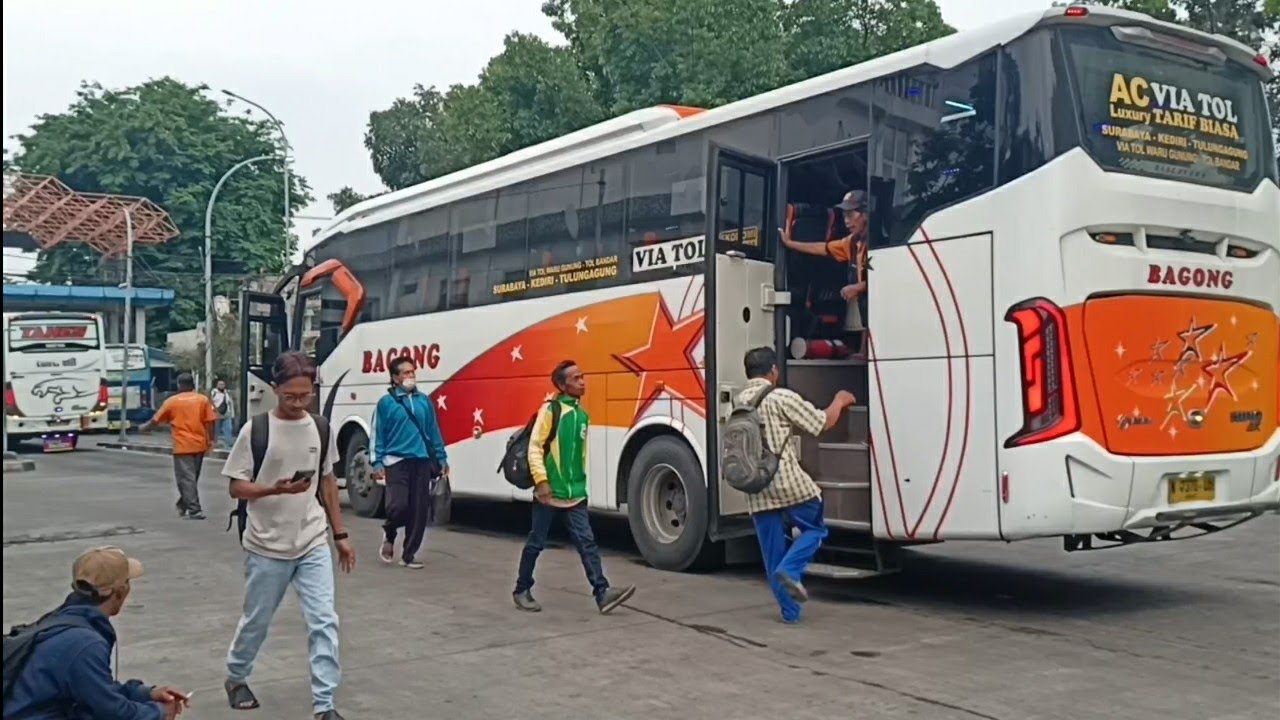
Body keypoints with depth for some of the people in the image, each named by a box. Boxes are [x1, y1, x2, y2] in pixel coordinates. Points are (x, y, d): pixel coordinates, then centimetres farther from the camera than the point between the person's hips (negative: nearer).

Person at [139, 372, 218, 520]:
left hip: (182, 446, -3)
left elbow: (156, 420, 12)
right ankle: (183, 506, 29)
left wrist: (144, 427, 30)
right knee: (192, 477, 17)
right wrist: (211, 440, 7)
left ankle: (195, 511, -9)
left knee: (186, 479, -2)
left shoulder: (172, 401, 1)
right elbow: (209, 422, -2)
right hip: (199, 445, 3)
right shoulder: (203, 399, 3)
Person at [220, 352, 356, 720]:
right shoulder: (255, 429, -10)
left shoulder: (320, 428, 2)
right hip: (267, 547, -2)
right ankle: (236, 679, 41)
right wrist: (277, 489, -26)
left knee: (324, 622, -5)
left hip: (314, 544, 3)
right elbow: (237, 487, -7)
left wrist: (340, 534, 12)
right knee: (257, 620, 14)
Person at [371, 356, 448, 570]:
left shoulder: (424, 401, 10)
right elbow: (377, 435, -1)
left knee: (419, 511, 3)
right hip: (397, 461, -4)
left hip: (422, 462, 4)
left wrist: (441, 458, 13)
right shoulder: (386, 403, -1)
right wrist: (378, 463, -7)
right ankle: (389, 534, 17)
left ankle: (409, 555, 15)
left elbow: (433, 431, 14)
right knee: (399, 505, -16)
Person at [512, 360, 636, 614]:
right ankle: (522, 591, 19)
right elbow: (534, 447, -12)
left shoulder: (582, 415, 13)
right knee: (536, 543, 5)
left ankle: (602, 593, -7)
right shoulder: (550, 410, -8)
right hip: (549, 492, -5)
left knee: (586, 541, -3)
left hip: (575, 493, 6)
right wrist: (541, 481, -18)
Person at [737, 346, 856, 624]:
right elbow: (824, 422, -2)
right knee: (815, 529, 17)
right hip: (790, 484, -5)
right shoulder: (781, 397, -9)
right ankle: (789, 569, -6)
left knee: (773, 555, 12)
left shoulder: (739, 402, 9)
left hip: (756, 492, 5)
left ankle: (790, 611, 14)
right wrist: (840, 401, 16)